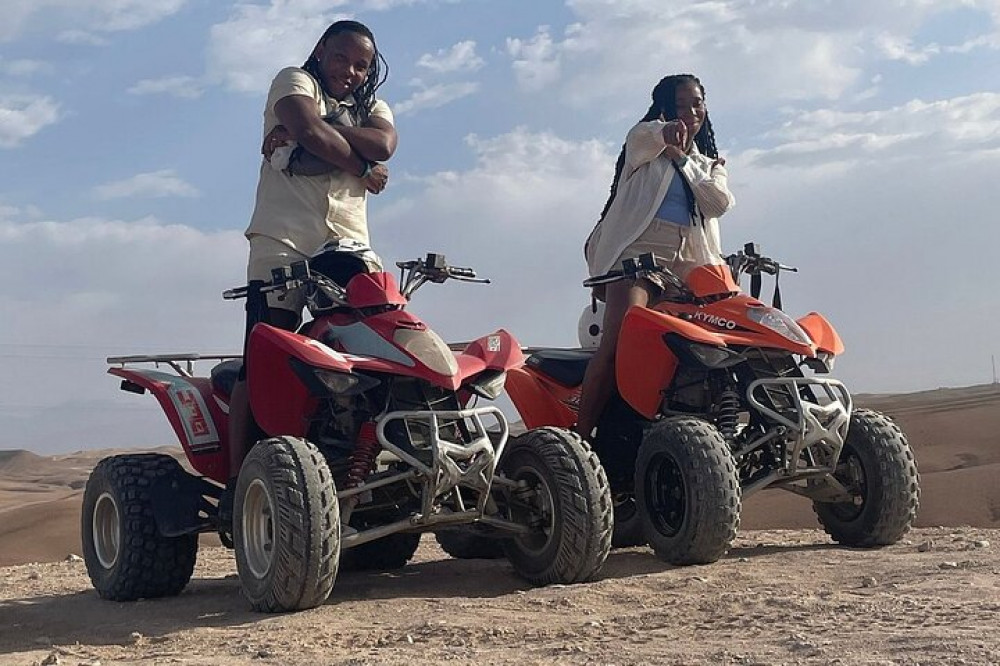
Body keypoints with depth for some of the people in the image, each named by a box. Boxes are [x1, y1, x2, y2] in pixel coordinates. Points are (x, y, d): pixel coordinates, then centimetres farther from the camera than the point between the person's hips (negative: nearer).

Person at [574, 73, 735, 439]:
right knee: (618, 342, -25)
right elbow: (642, 138, -11)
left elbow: (719, 203, 7)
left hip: (684, 261, 5)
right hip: (636, 250, -5)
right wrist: (666, 130, -35)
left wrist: (682, 158, 5)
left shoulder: (711, 164, 29)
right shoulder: (647, 140, 16)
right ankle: (581, 436, -30)